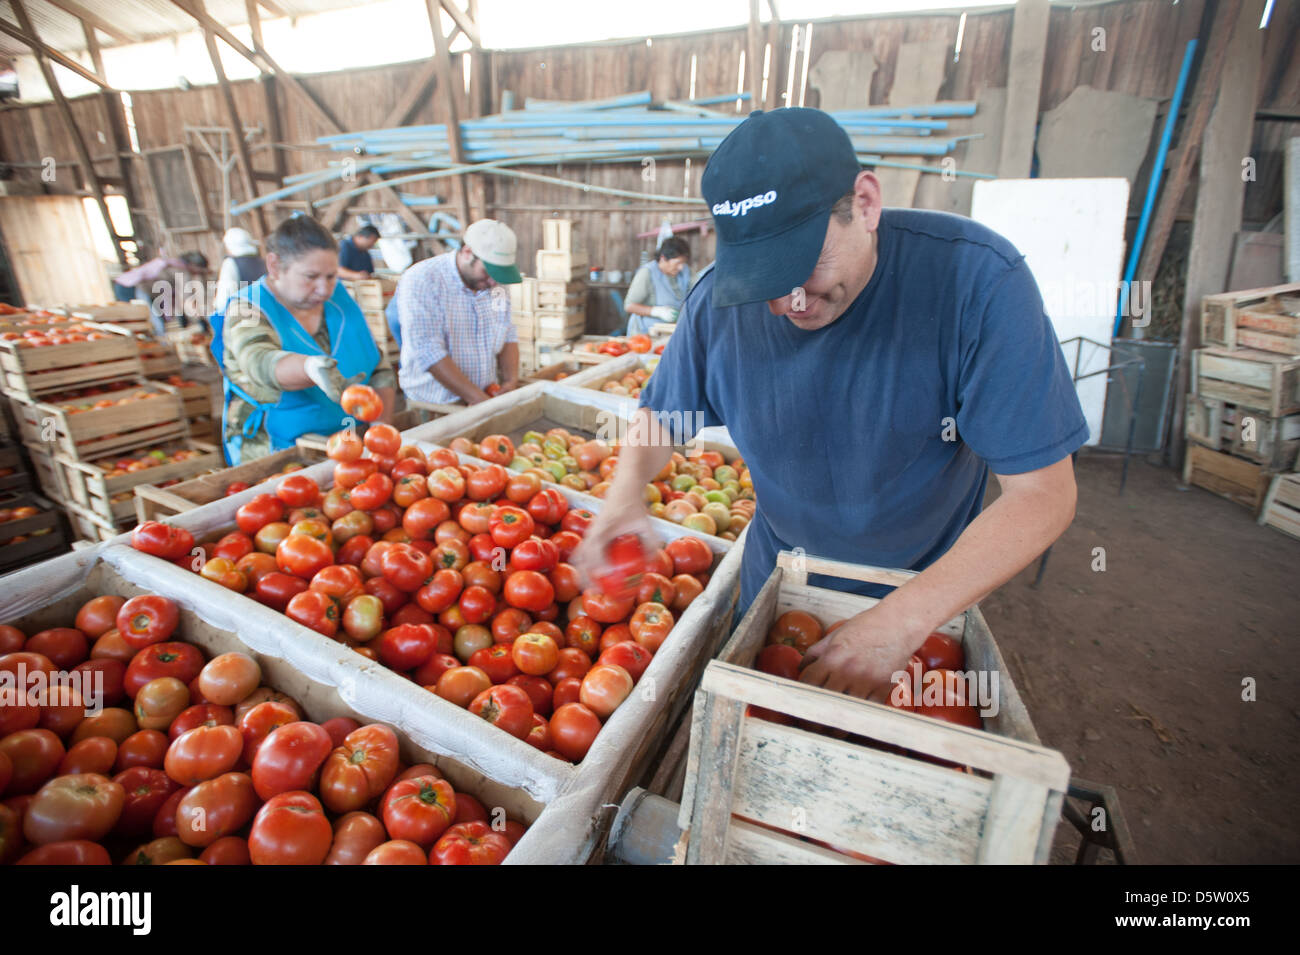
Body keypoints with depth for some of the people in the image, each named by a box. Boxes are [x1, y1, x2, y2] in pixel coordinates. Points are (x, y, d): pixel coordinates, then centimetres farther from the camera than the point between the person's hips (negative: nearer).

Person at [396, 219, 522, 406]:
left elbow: (508, 336, 14)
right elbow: (428, 353, -20)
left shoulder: (494, 285, 7)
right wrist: (479, 399, -24)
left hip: (486, 394, 5)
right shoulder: (421, 280, -12)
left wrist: (511, 380, -5)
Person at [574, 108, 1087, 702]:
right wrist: (626, 492, -26)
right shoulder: (718, 302, -19)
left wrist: (900, 622, -37)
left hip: (931, 591, -1)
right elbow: (660, 414, -3)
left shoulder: (977, 278, -29)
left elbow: (1043, 493, -28)